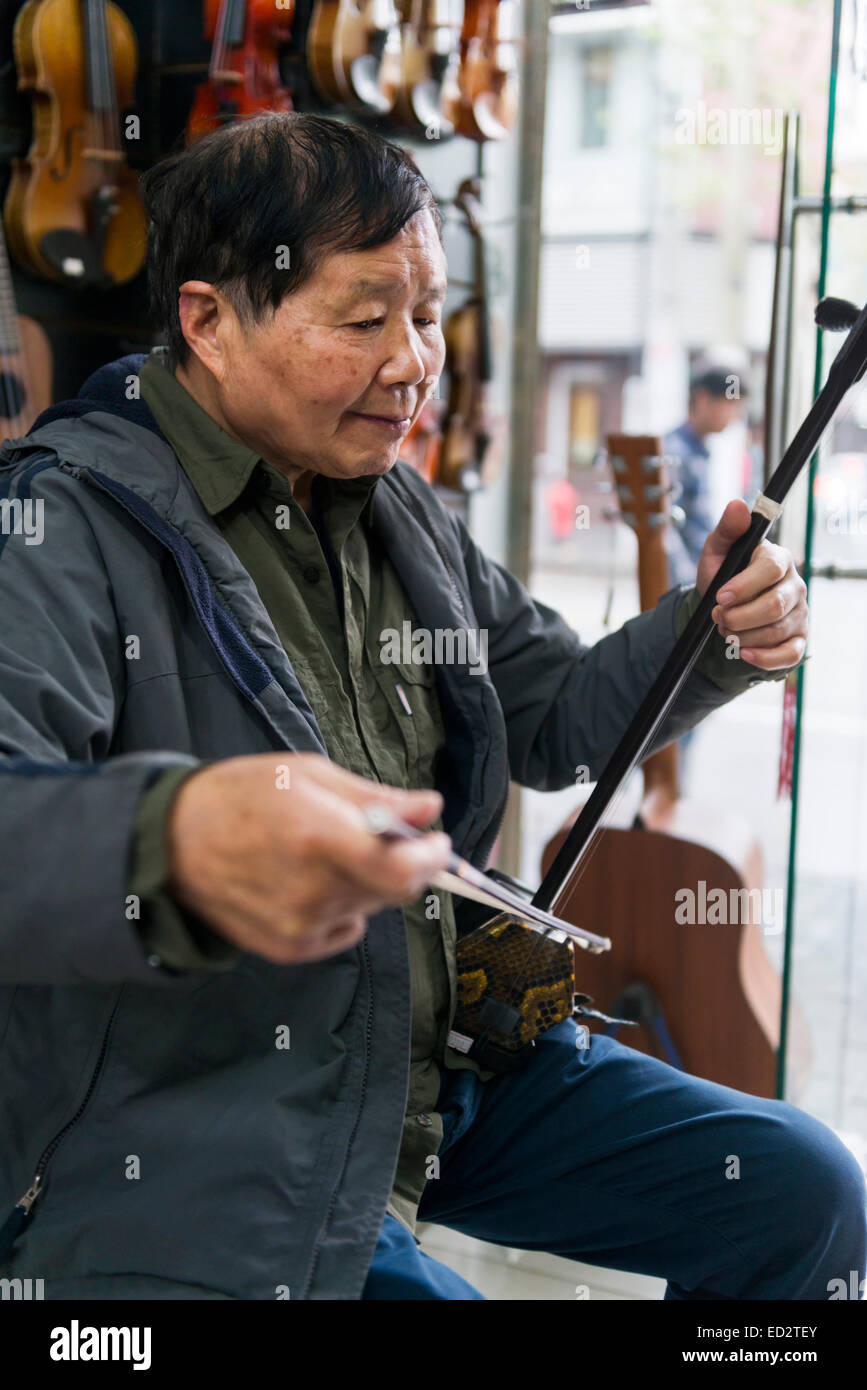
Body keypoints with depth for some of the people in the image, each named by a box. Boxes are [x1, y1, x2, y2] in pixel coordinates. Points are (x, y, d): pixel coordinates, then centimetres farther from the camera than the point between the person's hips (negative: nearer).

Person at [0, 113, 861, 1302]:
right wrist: (176, 846, -57)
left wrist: (708, 637, -1)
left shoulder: (407, 521, 10)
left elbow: (552, 720, 20)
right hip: (187, 1177, -8)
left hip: (447, 1069, 8)